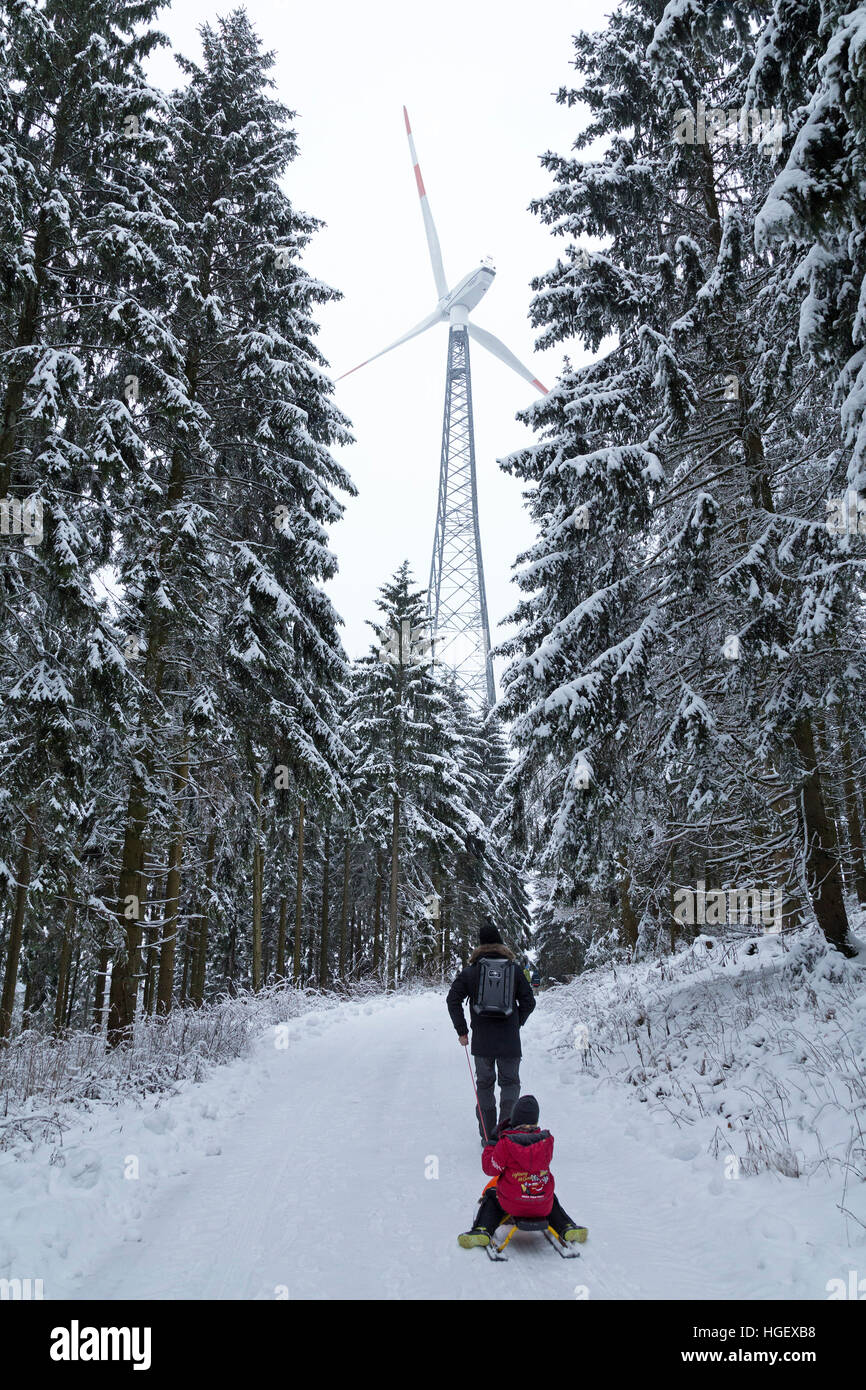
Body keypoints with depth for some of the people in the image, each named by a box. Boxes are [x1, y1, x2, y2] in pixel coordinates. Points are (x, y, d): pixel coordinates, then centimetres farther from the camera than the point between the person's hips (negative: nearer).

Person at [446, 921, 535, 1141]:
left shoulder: (471, 970, 0)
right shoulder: (514, 969, 1)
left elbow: (453, 1000, -4)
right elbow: (529, 1001, 4)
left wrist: (461, 1031, 3)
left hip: (482, 1040, 0)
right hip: (510, 1040, 0)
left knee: (484, 1084, 12)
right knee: (510, 1082, 12)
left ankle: (487, 1136, 14)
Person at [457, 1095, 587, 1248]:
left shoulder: (506, 1143, -17)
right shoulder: (546, 1140, -8)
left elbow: (490, 1168, -8)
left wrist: (490, 1146, 9)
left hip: (512, 1204, -3)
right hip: (543, 1206, 3)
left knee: (490, 1195, 29)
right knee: (552, 1199, 39)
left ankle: (482, 1230, 9)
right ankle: (567, 1228, 21)